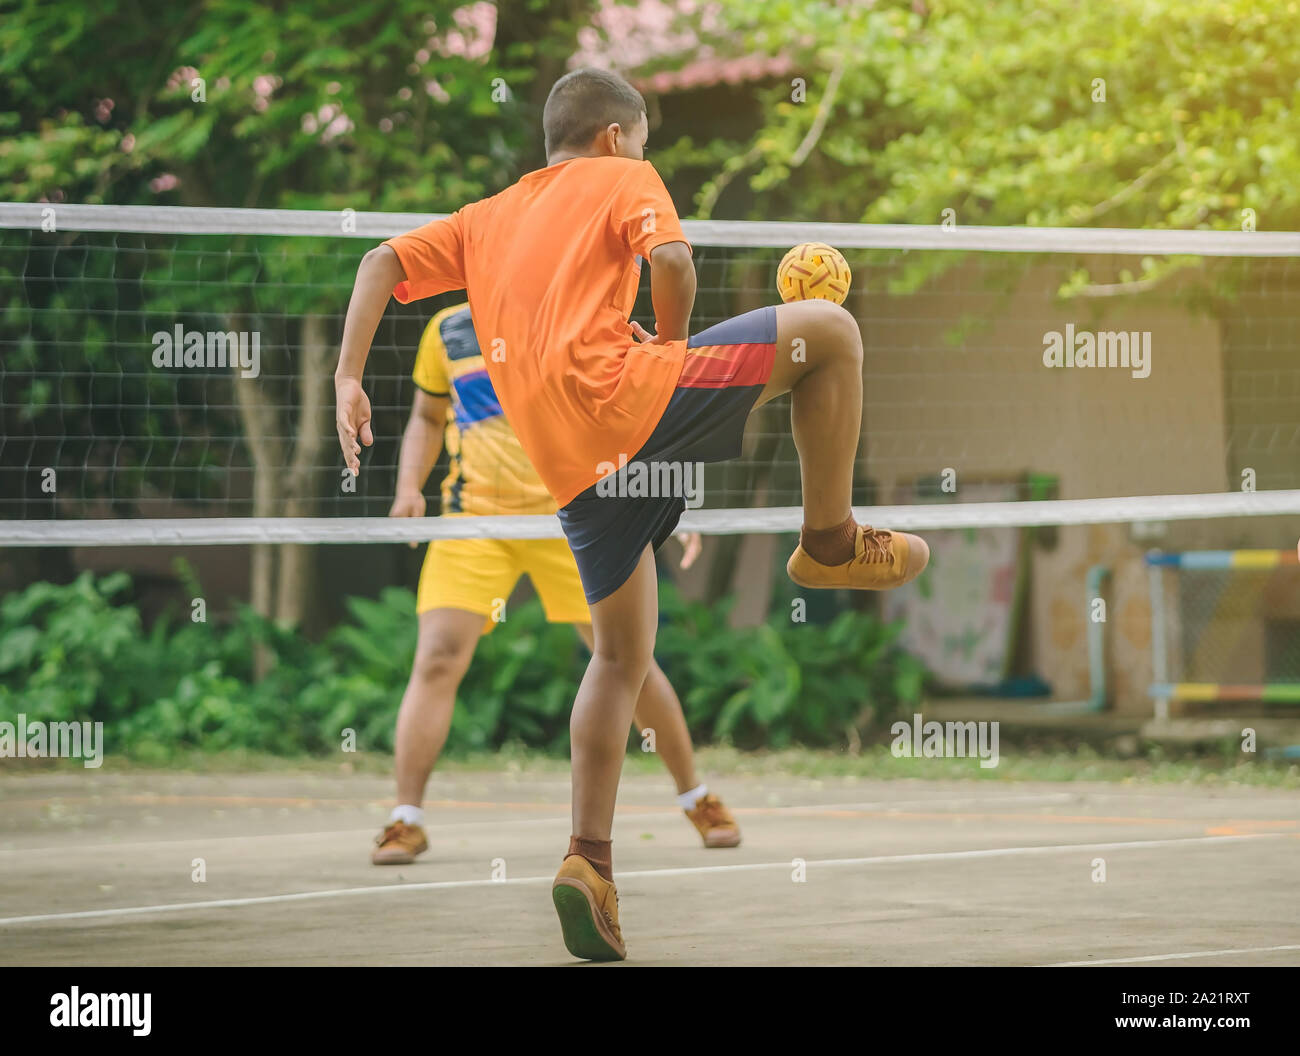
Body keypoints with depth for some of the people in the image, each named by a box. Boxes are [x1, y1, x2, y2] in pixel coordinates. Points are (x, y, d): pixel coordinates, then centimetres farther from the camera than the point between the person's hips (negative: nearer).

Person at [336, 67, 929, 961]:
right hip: (623, 396, -7)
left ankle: (590, 860, 7)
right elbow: (671, 259, -8)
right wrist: (672, 345, 10)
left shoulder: (487, 218, 28)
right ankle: (832, 540, 8)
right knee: (829, 329, 3)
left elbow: (383, 264, 18)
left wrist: (348, 379, 8)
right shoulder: (625, 180, 12)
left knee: (622, 655, 16)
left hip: (567, 465, 7)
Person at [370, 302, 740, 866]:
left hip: (568, 517, -1)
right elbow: (426, 418, 21)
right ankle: (405, 821, -9)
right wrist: (409, 486, 3)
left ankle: (697, 799, 20)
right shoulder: (447, 331, 8)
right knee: (438, 659, -15)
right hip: (472, 518, 1)